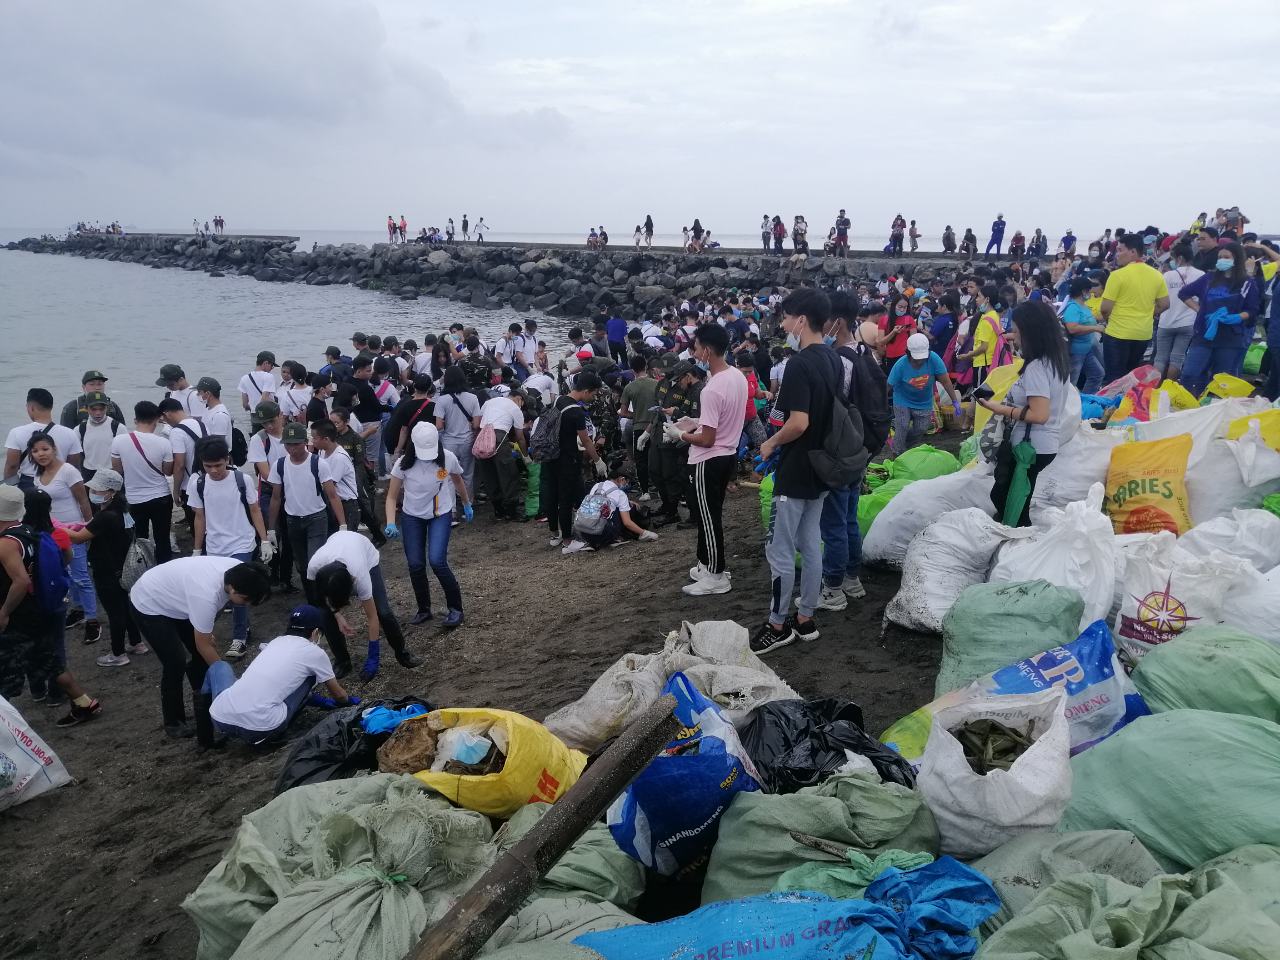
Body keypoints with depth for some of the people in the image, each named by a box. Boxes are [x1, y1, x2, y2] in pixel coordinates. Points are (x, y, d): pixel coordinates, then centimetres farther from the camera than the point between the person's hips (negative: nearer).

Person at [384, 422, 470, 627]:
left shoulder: (448, 459, -16)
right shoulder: (404, 463, -18)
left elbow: (458, 481, 6)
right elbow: (392, 497, -10)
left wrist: (467, 504, 20)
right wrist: (391, 523, -25)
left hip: (441, 515, -2)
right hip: (412, 517, 2)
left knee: (437, 561, -17)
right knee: (415, 565, 1)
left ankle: (455, 608, -1)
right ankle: (424, 610, 23)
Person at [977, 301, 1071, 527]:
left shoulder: (1036, 368, -21)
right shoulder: (1055, 360, 8)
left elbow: (1039, 414, -25)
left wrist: (1000, 409, -19)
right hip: (1045, 445, 10)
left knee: (1006, 503, 1)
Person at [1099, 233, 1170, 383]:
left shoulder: (1118, 275, -14)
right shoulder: (1156, 275, 4)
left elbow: (1105, 308, -13)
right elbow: (1164, 305, 8)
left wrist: (1108, 320, 7)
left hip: (1118, 333, -6)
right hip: (1144, 334, 6)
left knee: (1114, 378, 1)